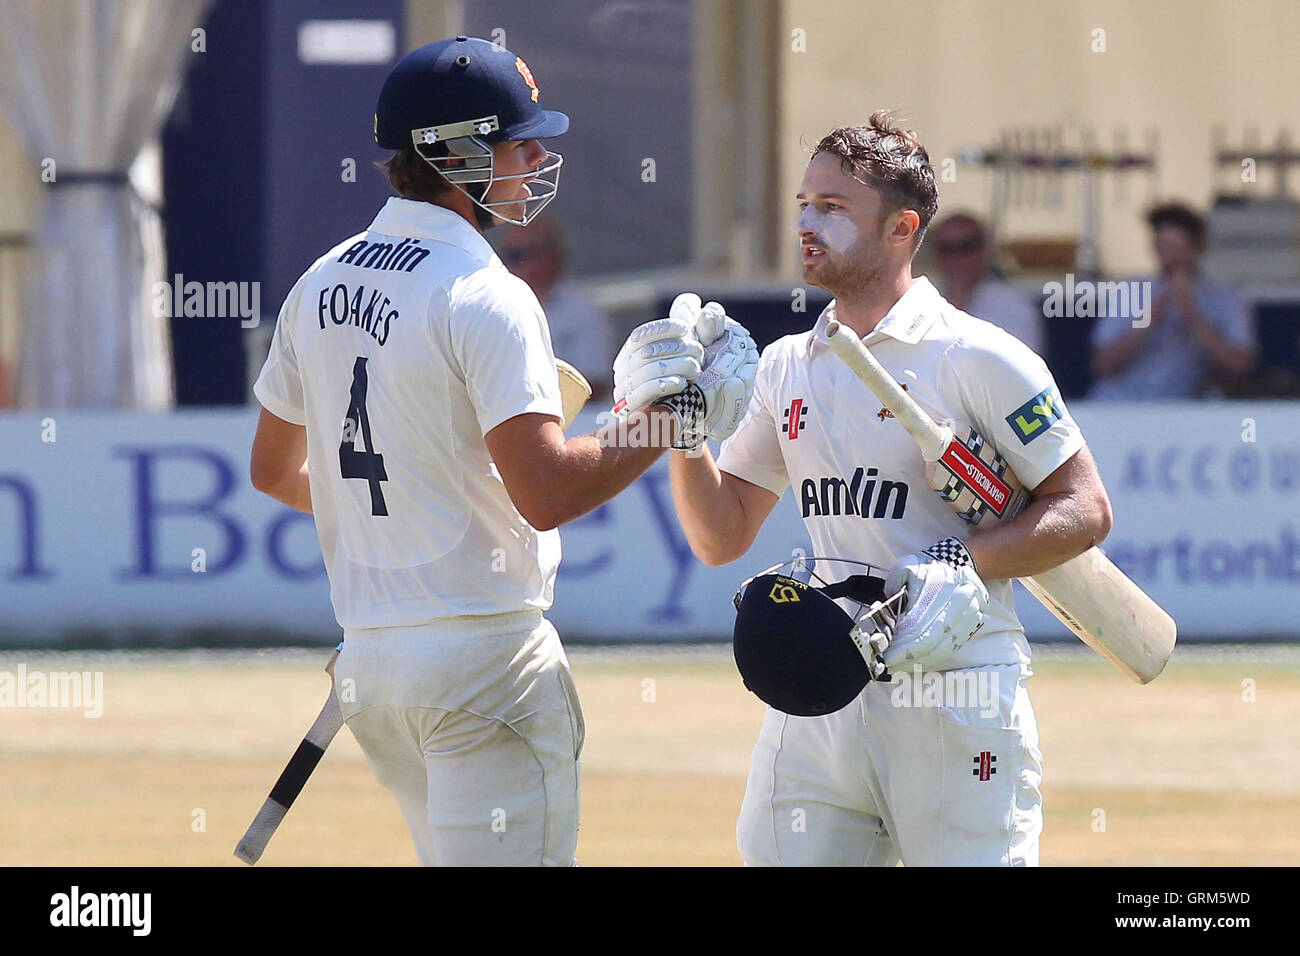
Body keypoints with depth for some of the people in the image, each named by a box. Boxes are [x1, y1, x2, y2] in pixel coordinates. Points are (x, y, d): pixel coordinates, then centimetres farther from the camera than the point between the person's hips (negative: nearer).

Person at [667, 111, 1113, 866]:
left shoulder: (978, 358, -4)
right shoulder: (785, 368, 14)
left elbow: (1086, 512, -5)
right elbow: (722, 537, 17)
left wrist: (964, 567, -17)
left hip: (956, 696, -5)